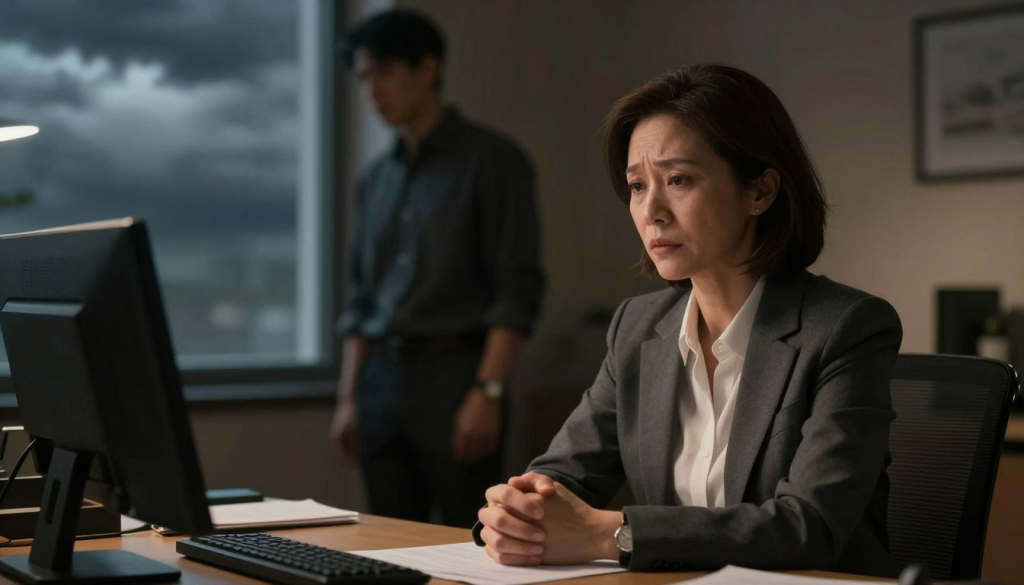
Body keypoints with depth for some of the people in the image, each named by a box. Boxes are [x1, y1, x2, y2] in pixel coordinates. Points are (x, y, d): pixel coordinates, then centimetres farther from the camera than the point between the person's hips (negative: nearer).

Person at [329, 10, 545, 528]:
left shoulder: (489, 160, -2)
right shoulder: (375, 179, 15)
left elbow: (517, 289, -8)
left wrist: (488, 392, -16)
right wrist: (348, 398, 11)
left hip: (453, 374, -5)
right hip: (381, 378, 6)